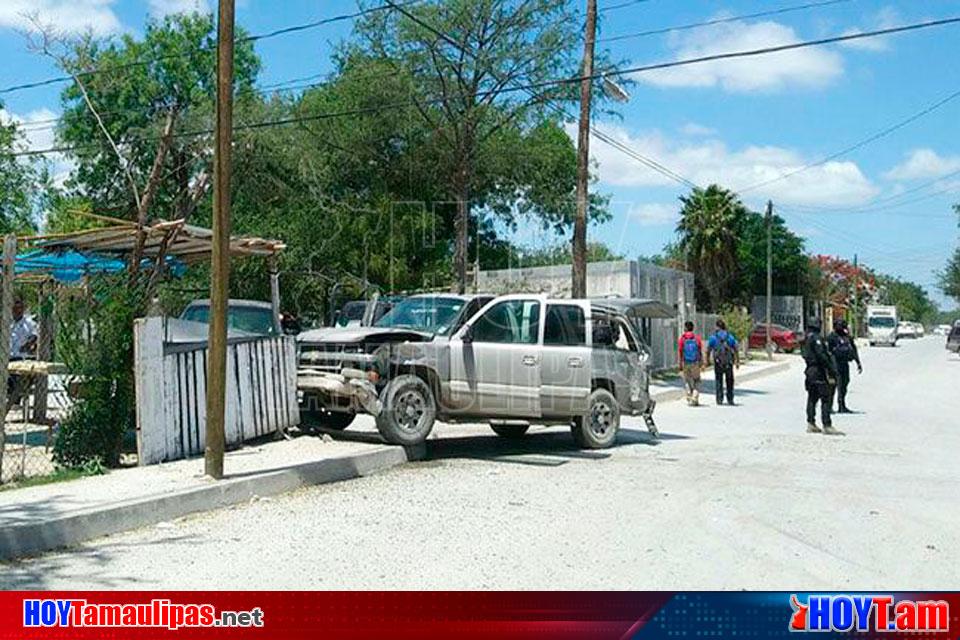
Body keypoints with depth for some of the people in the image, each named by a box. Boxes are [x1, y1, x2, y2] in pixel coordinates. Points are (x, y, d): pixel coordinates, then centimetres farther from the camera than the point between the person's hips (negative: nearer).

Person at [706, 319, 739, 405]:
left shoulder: (713, 337, -2)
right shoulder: (730, 336, 3)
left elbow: (708, 350, -1)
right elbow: (736, 350, 1)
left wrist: (707, 360, 12)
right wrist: (737, 361, 6)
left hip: (718, 362, -1)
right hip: (729, 362, 1)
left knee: (718, 381, 6)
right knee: (729, 381, 11)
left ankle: (719, 399, 2)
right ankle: (730, 399, 11)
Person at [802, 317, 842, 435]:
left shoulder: (807, 339, 14)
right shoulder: (816, 338, -14)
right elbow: (821, 355, -21)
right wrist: (829, 372, -20)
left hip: (810, 372, 10)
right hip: (819, 372, -10)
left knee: (812, 399, 14)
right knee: (826, 400, -8)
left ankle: (811, 424, 17)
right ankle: (827, 426, -10)